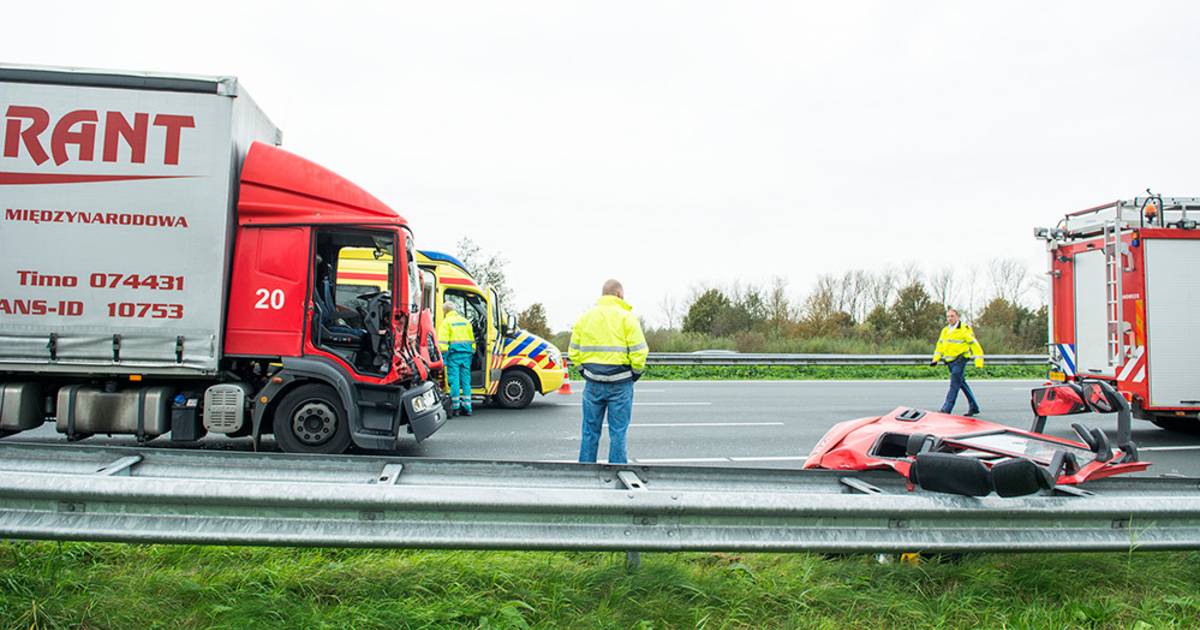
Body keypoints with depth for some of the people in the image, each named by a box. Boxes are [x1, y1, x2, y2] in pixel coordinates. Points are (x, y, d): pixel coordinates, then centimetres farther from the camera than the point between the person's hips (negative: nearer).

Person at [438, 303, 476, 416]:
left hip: (454, 353, -5)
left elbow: (442, 341, -8)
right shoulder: (465, 321, 18)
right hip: (466, 353, 5)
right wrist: (471, 353, 22)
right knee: (466, 380, 7)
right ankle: (467, 407, 8)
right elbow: (472, 339, 18)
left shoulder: (446, 322, 0)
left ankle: (455, 407, -1)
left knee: (454, 380, -2)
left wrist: (443, 355, -8)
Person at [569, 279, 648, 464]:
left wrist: (584, 372, 15)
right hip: (620, 384, -4)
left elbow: (573, 351, 9)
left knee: (590, 431, 12)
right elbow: (639, 351, -10)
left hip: (593, 383, 4)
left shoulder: (585, 317, 9)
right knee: (618, 432, 4)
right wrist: (636, 373, 4)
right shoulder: (626, 317, -5)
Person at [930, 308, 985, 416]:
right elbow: (940, 345, 21)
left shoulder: (964, 330, -9)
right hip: (950, 362, 8)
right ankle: (974, 407, 24)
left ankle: (946, 410, -14)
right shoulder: (945, 331, 12)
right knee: (962, 384, 14)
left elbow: (975, 345, -9)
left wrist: (979, 362, -13)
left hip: (960, 360, -7)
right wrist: (935, 359, 13)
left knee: (954, 385, -11)